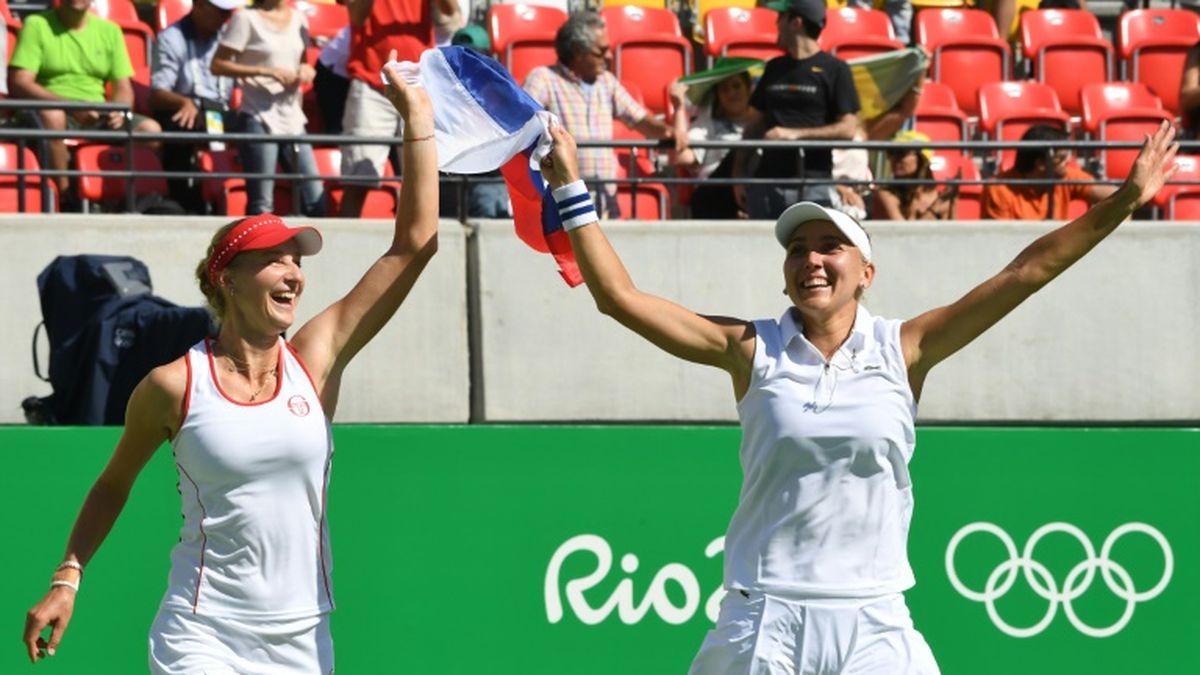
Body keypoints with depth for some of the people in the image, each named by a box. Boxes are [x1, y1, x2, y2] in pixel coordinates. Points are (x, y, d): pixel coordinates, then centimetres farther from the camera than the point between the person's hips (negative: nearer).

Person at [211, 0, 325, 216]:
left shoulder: (298, 19, 10)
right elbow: (218, 65, -9)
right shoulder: (247, 19, -6)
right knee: (261, 205, -5)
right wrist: (266, 72, -18)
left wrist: (306, 71, -2)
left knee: (316, 200, 2)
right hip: (259, 119, -6)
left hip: (293, 119, 6)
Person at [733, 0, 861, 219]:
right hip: (767, 181, 5)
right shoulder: (774, 68, 16)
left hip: (814, 184, -5)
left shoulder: (834, 69, 0)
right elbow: (755, 124, 18)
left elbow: (848, 129, -7)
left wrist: (795, 133, -16)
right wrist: (739, 175, 9)